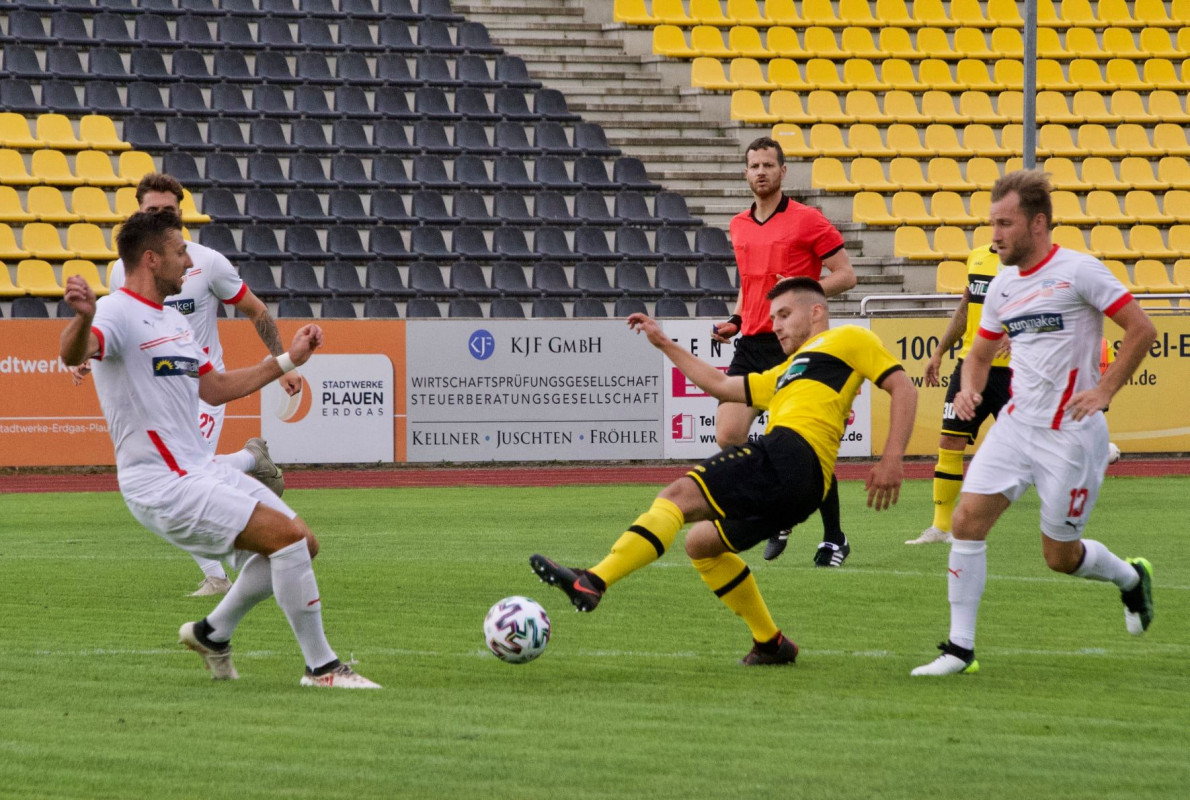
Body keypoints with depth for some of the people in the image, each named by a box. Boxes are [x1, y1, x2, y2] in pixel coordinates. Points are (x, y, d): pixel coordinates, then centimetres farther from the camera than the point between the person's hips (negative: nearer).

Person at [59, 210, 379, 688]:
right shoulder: (118, 313, -14)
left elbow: (214, 388, 27)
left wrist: (288, 361, 26)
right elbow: (73, 354, -35)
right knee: (288, 535, -18)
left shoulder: (173, 320, 17)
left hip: (201, 469, 10)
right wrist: (83, 318, -58)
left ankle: (212, 633, 24)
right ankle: (320, 667, -9)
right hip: (162, 485, -10)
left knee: (302, 545, 10)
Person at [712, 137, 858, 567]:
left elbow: (845, 275, -5)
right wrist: (736, 319, 13)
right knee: (728, 435, -7)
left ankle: (834, 539, 11)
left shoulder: (807, 220, -4)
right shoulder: (739, 226, 15)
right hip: (752, 342, 6)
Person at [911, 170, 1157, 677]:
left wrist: (1104, 390, -15)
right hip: (1017, 423, 6)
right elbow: (981, 352, 22)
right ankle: (960, 648, -4)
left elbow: (1141, 330, -10)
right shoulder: (1003, 285, 9)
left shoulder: (1078, 271, -11)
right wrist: (969, 389, 1)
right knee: (967, 519, -10)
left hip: (1071, 432, -6)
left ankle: (1131, 578, 35)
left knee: (1060, 556, 3)